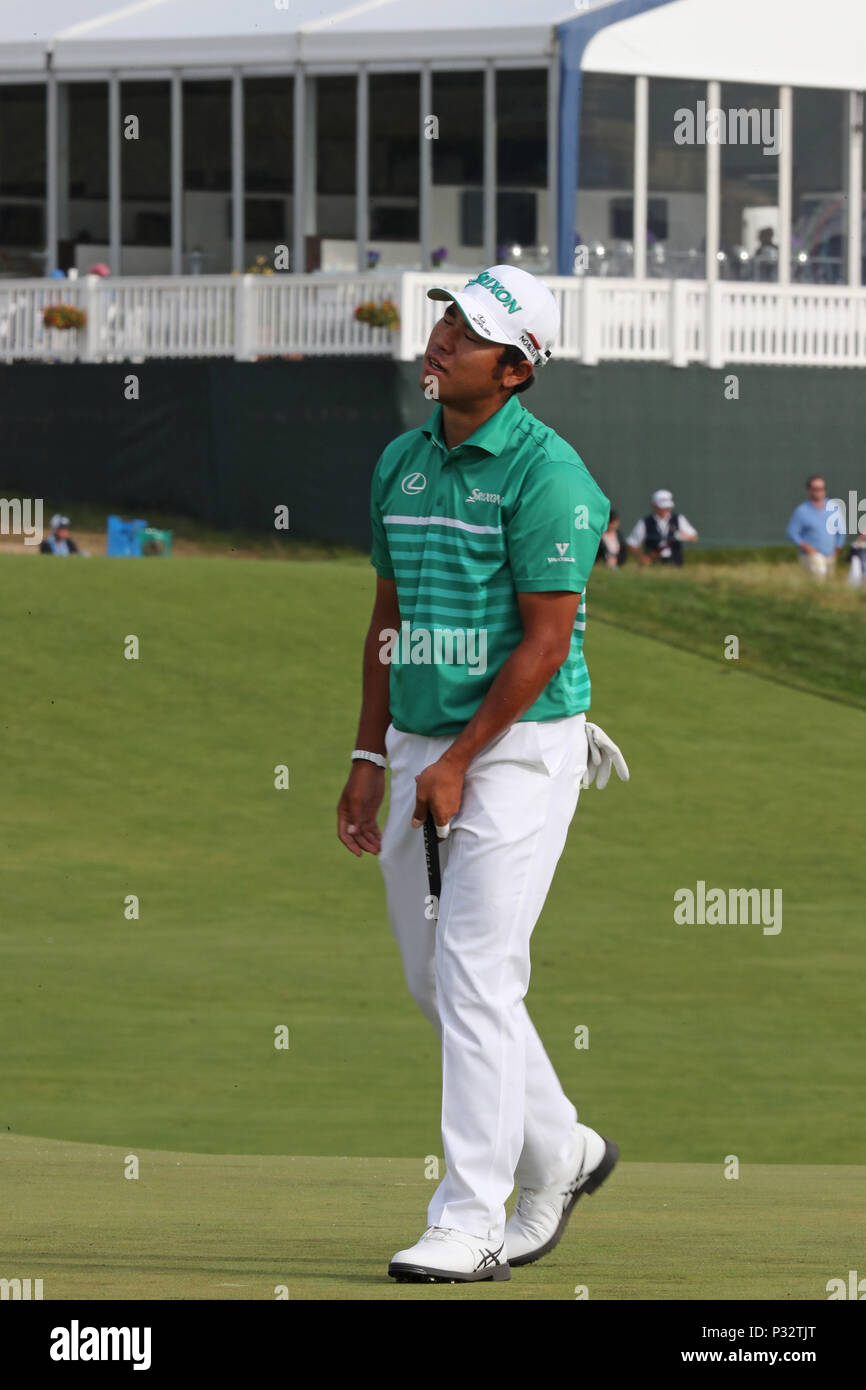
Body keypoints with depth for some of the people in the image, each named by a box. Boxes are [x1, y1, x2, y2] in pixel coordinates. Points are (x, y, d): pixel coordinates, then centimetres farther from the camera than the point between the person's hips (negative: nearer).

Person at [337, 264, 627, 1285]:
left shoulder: (544, 471, -14)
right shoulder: (401, 463, 10)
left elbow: (547, 639, -16)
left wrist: (458, 764, -16)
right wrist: (371, 758, 11)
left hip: (518, 746, -8)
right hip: (421, 747, 8)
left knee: (477, 978, -12)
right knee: (434, 980, 13)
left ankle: (469, 1223, -10)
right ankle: (557, 1154, 32)